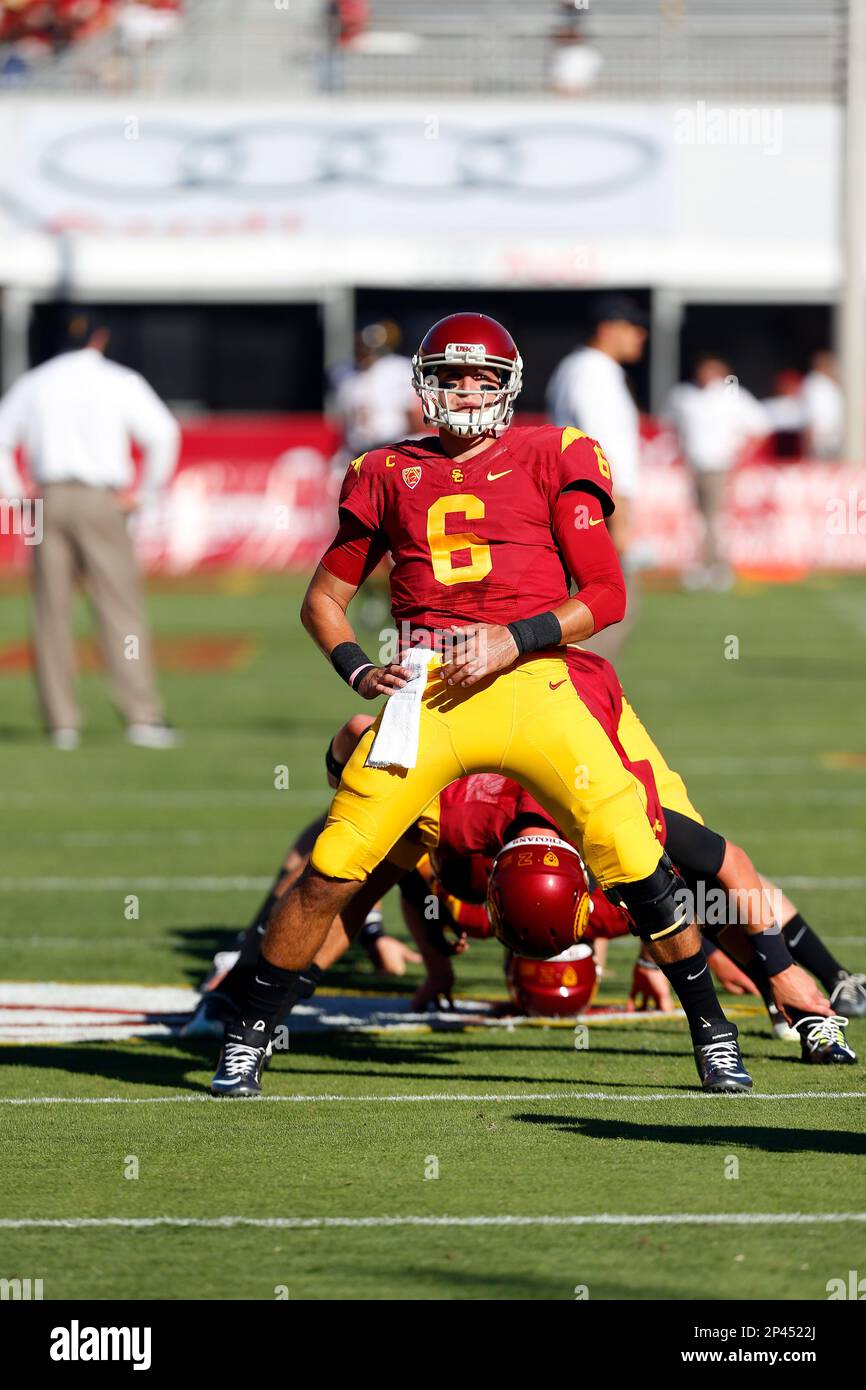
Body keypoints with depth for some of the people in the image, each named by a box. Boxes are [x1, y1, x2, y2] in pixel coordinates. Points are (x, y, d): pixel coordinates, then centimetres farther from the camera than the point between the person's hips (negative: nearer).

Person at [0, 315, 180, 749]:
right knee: (121, 611, -4)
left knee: (52, 614, 6)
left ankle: (62, 723, 2)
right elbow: (162, 433, -9)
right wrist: (144, 492, -2)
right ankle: (142, 717, -12)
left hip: (48, 501, 3)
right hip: (100, 501, -3)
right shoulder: (120, 382, 3)